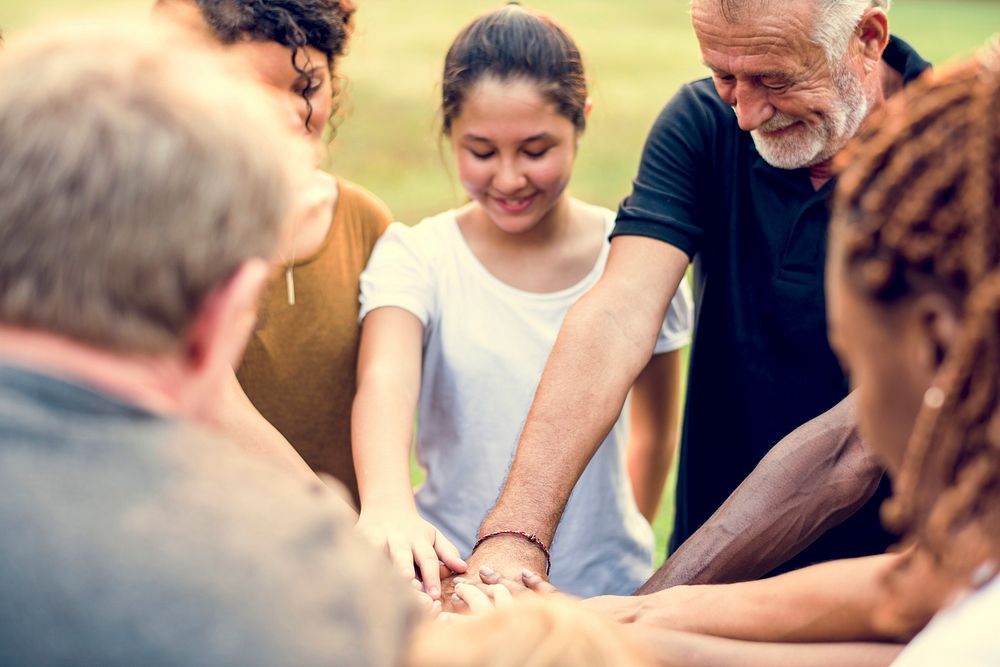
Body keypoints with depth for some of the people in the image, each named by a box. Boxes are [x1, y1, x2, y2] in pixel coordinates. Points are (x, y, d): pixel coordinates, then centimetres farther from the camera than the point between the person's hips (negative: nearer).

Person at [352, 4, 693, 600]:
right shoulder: (415, 259, -7)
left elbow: (656, 429, 10)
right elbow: (385, 379, -26)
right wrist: (387, 503, -44)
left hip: (604, 590, 1)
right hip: (454, 584, -1)